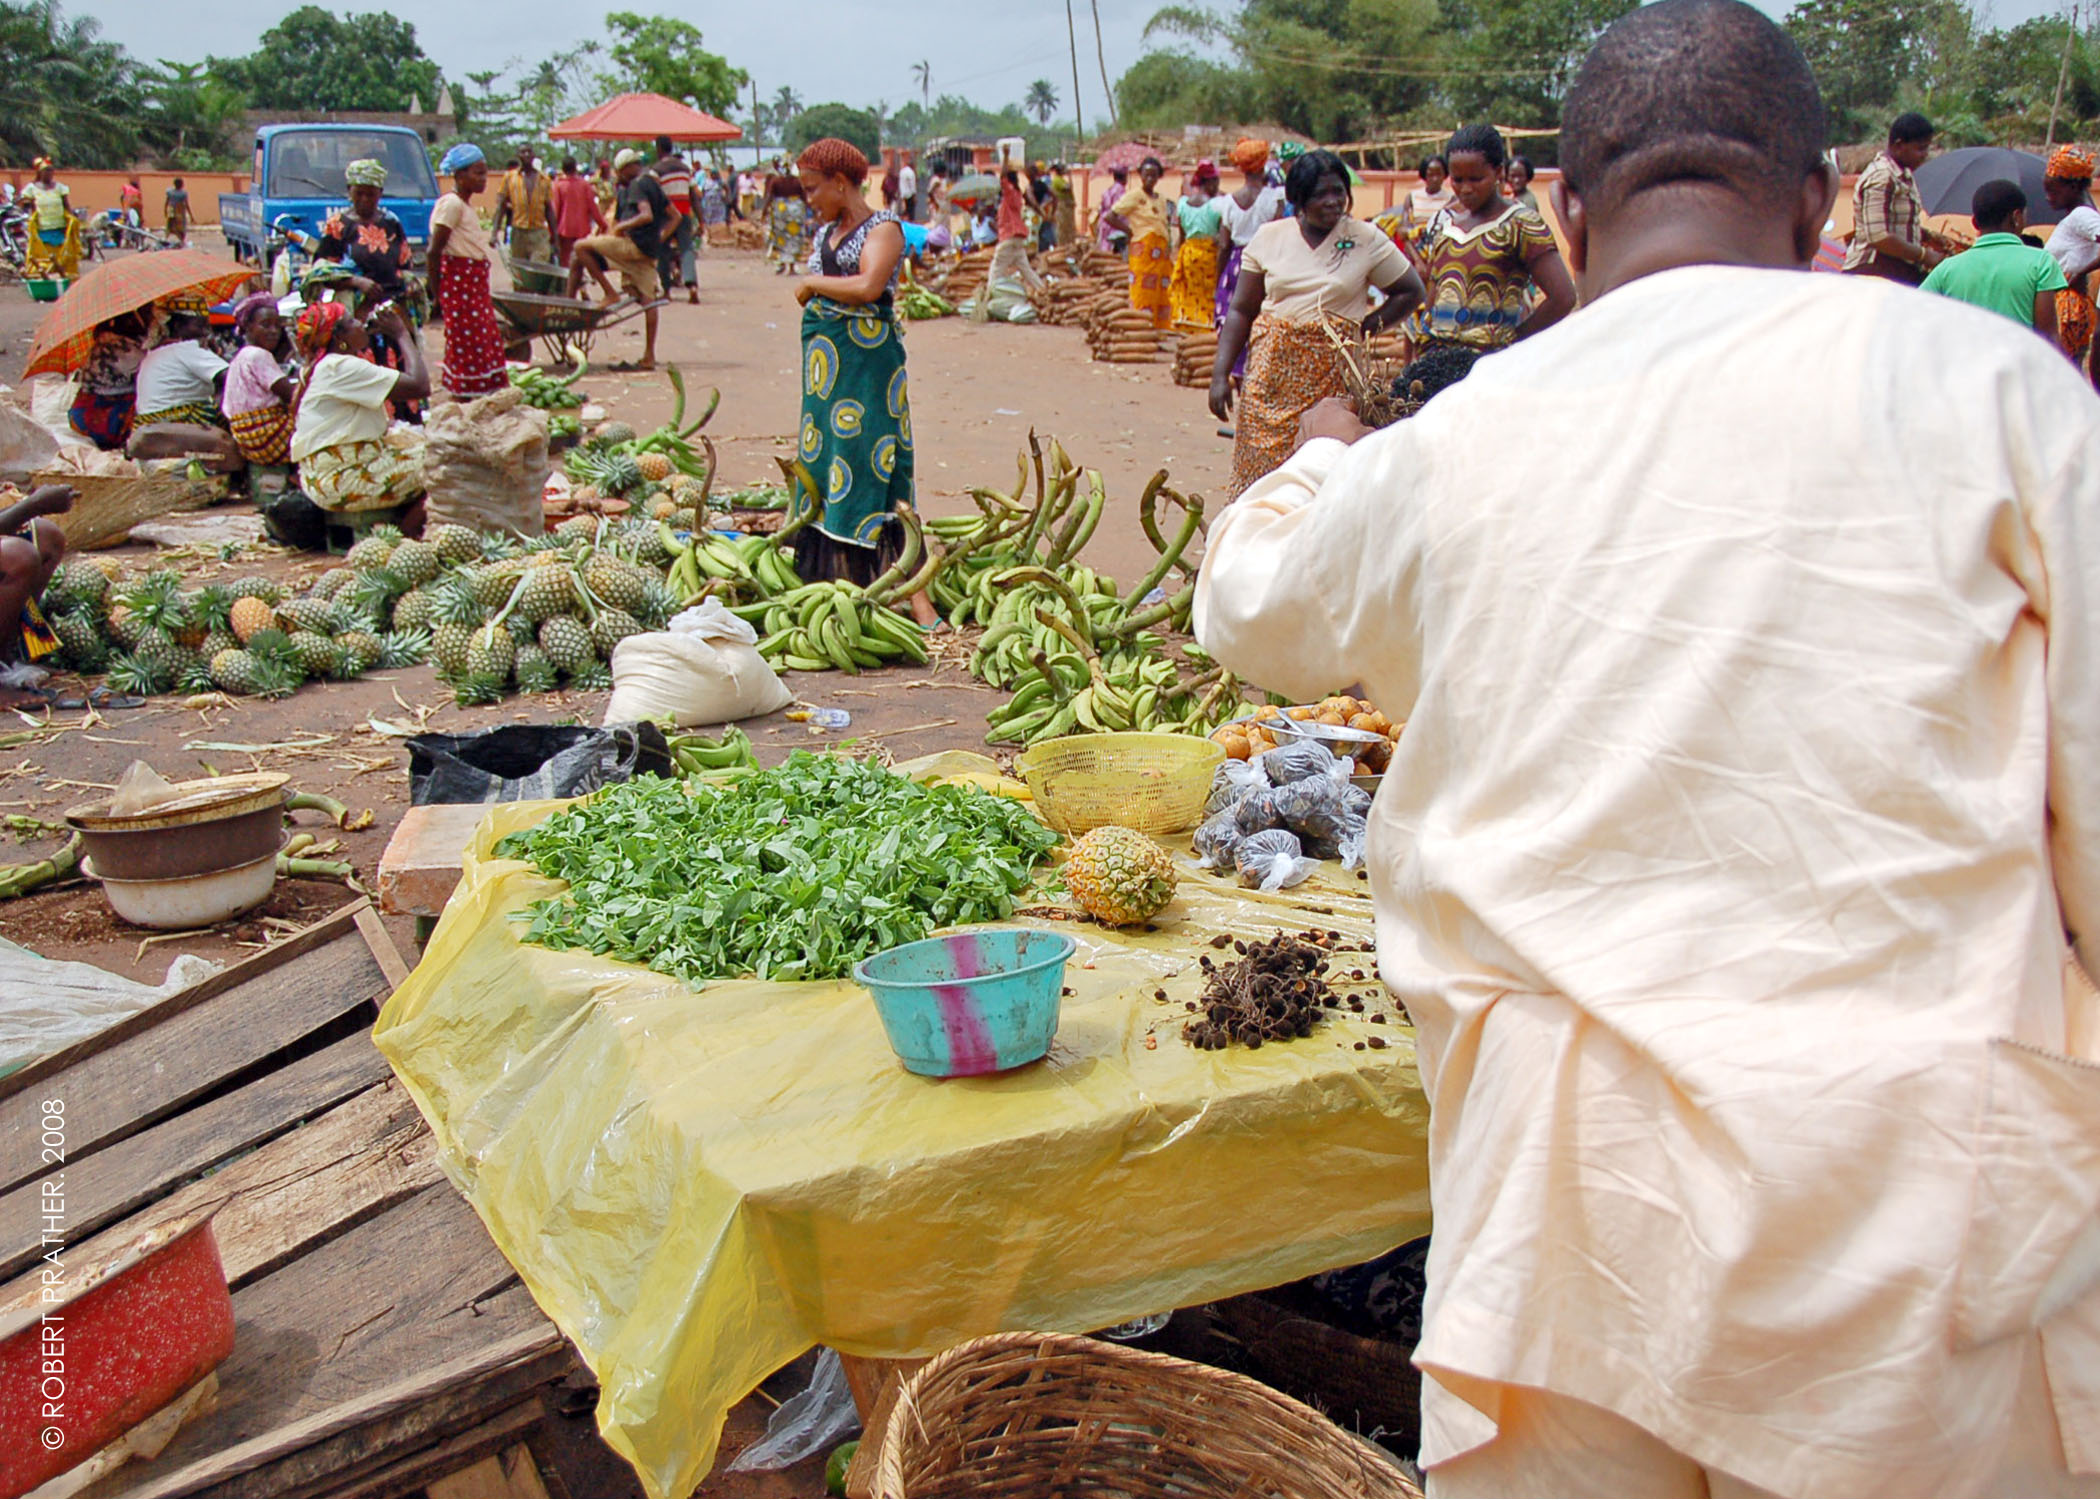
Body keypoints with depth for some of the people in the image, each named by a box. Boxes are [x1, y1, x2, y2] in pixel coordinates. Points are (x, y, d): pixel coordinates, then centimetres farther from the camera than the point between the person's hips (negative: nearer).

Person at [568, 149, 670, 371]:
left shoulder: (637, 186, -8)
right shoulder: (654, 184, 20)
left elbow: (646, 215, -24)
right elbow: (673, 216, 25)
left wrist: (622, 226, -15)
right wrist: (661, 236, 21)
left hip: (634, 243, -10)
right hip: (649, 250, 10)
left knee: (582, 247, -8)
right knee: (647, 298, 6)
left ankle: (609, 293, -9)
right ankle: (649, 356, 5)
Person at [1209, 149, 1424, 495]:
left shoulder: (1367, 239, 3)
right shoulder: (1269, 237, 6)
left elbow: (1411, 292, 10)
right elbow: (1241, 311, 8)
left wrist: (1366, 327, -2)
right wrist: (1221, 374, 1)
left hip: (1334, 374, -1)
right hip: (1272, 369, 1)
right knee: (1261, 460, -3)